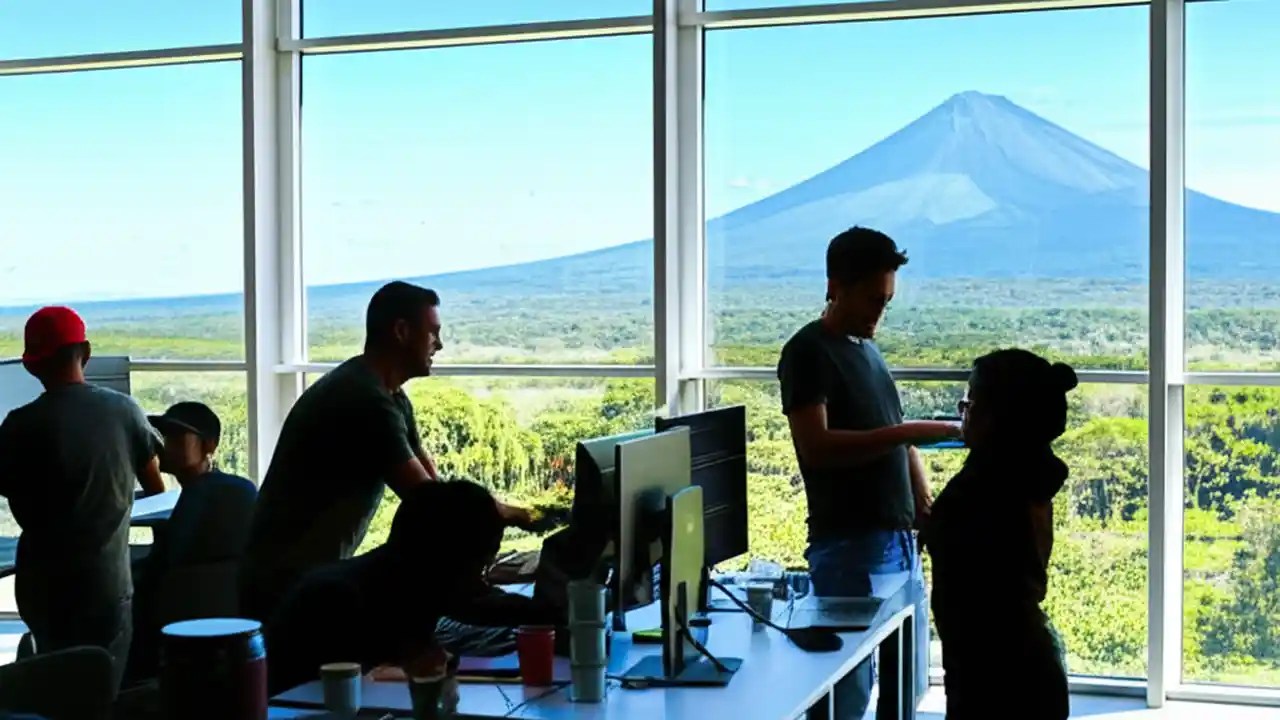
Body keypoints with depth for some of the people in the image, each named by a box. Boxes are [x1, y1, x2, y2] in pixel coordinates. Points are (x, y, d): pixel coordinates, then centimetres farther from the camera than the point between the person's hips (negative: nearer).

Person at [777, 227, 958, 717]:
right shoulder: (808, 352, -9)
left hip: (899, 539, 9)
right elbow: (816, 447, -21)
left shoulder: (868, 349, 17)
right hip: (849, 546, -9)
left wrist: (929, 514, 13)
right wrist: (906, 432, -24)